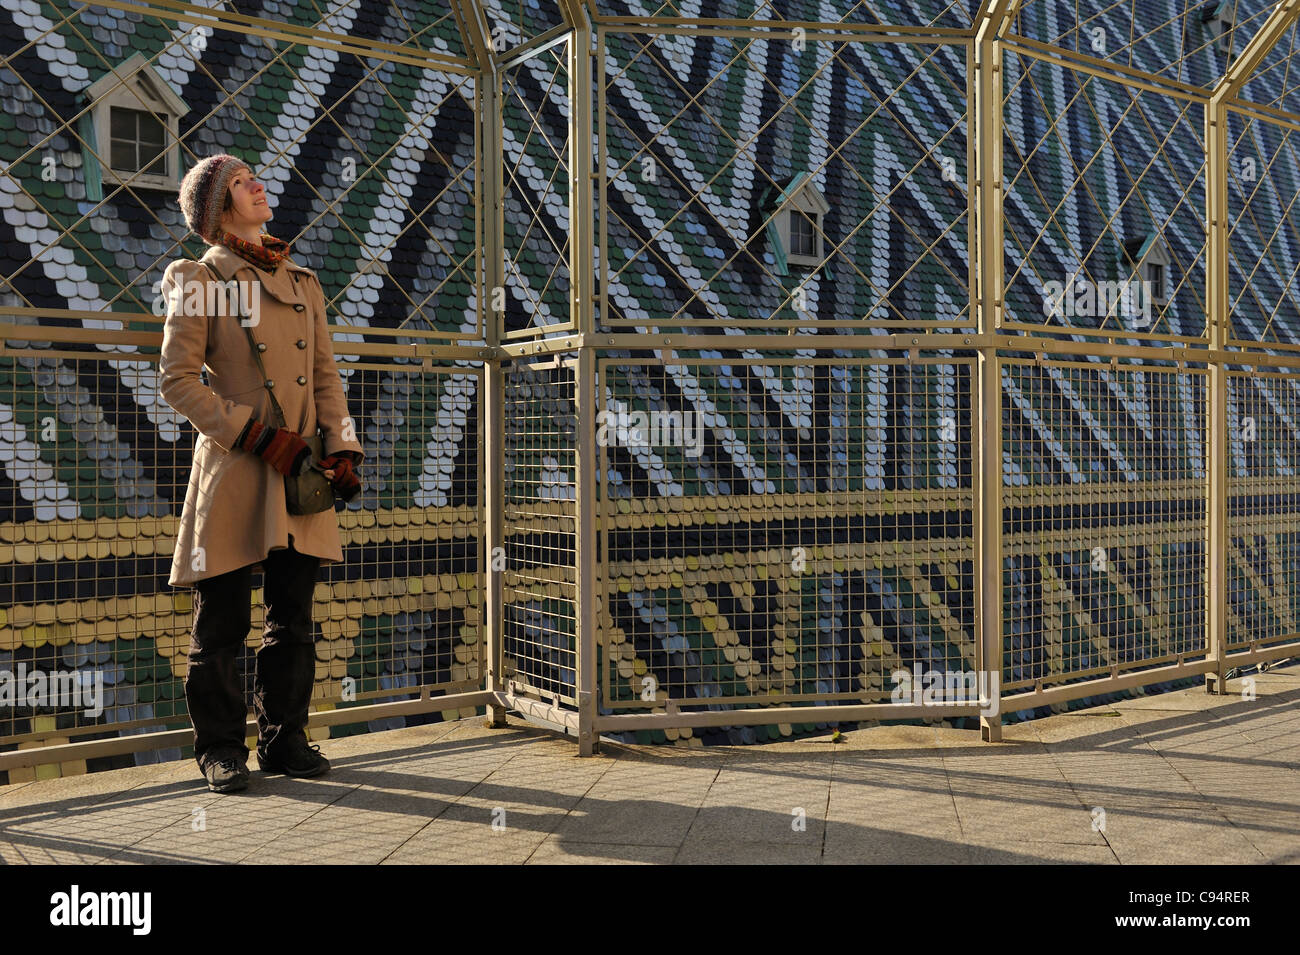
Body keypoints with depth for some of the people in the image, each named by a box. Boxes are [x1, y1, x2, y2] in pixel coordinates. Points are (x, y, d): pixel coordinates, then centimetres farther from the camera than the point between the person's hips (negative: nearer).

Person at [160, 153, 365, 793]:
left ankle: (284, 739, 19)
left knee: (293, 618, 7)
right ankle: (221, 748, 15)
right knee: (222, 625, 1)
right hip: (234, 473, -5)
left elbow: (325, 374, 16)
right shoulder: (200, 280, 1)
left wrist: (343, 448, 4)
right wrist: (257, 435, -13)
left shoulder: (303, 282, 16)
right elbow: (177, 379, -6)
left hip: (300, 476, 5)